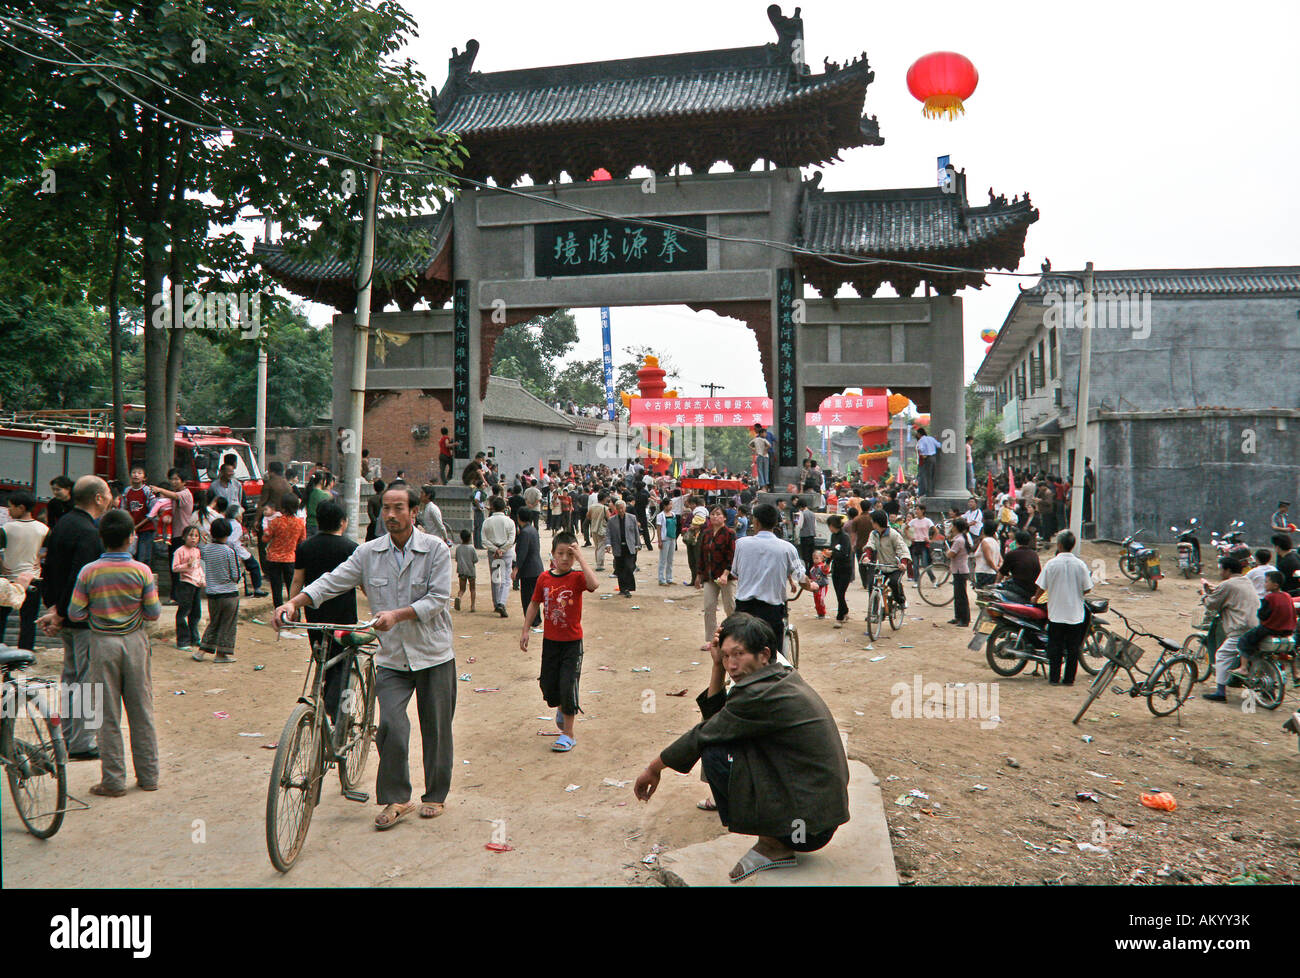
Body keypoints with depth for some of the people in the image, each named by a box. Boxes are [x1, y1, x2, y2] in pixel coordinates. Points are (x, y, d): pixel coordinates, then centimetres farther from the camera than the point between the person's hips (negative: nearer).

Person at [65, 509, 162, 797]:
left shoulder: (89, 572, -9)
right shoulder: (142, 571, -8)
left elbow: (75, 614, -6)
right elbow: (154, 613, -5)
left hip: (103, 643, -1)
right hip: (135, 642, 1)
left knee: (109, 715, 6)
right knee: (142, 711, 10)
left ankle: (113, 781, 11)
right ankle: (148, 776, 18)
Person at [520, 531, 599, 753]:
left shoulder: (577, 577, -12)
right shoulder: (544, 578, -1)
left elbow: (593, 584, -35)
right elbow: (534, 604, 10)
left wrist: (581, 559, -32)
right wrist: (525, 630, 8)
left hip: (572, 642, -4)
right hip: (550, 641, 4)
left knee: (568, 686, -4)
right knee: (548, 686, 11)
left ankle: (568, 734, 10)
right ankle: (561, 708, 45)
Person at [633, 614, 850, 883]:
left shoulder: (762, 694, -20)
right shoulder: (783, 678, 9)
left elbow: (703, 734, -10)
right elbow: (716, 717, 13)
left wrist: (654, 767, 3)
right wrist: (718, 667, 4)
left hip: (809, 826, -10)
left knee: (716, 753, -15)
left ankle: (772, 845, -1)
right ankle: (777, 842, 13)